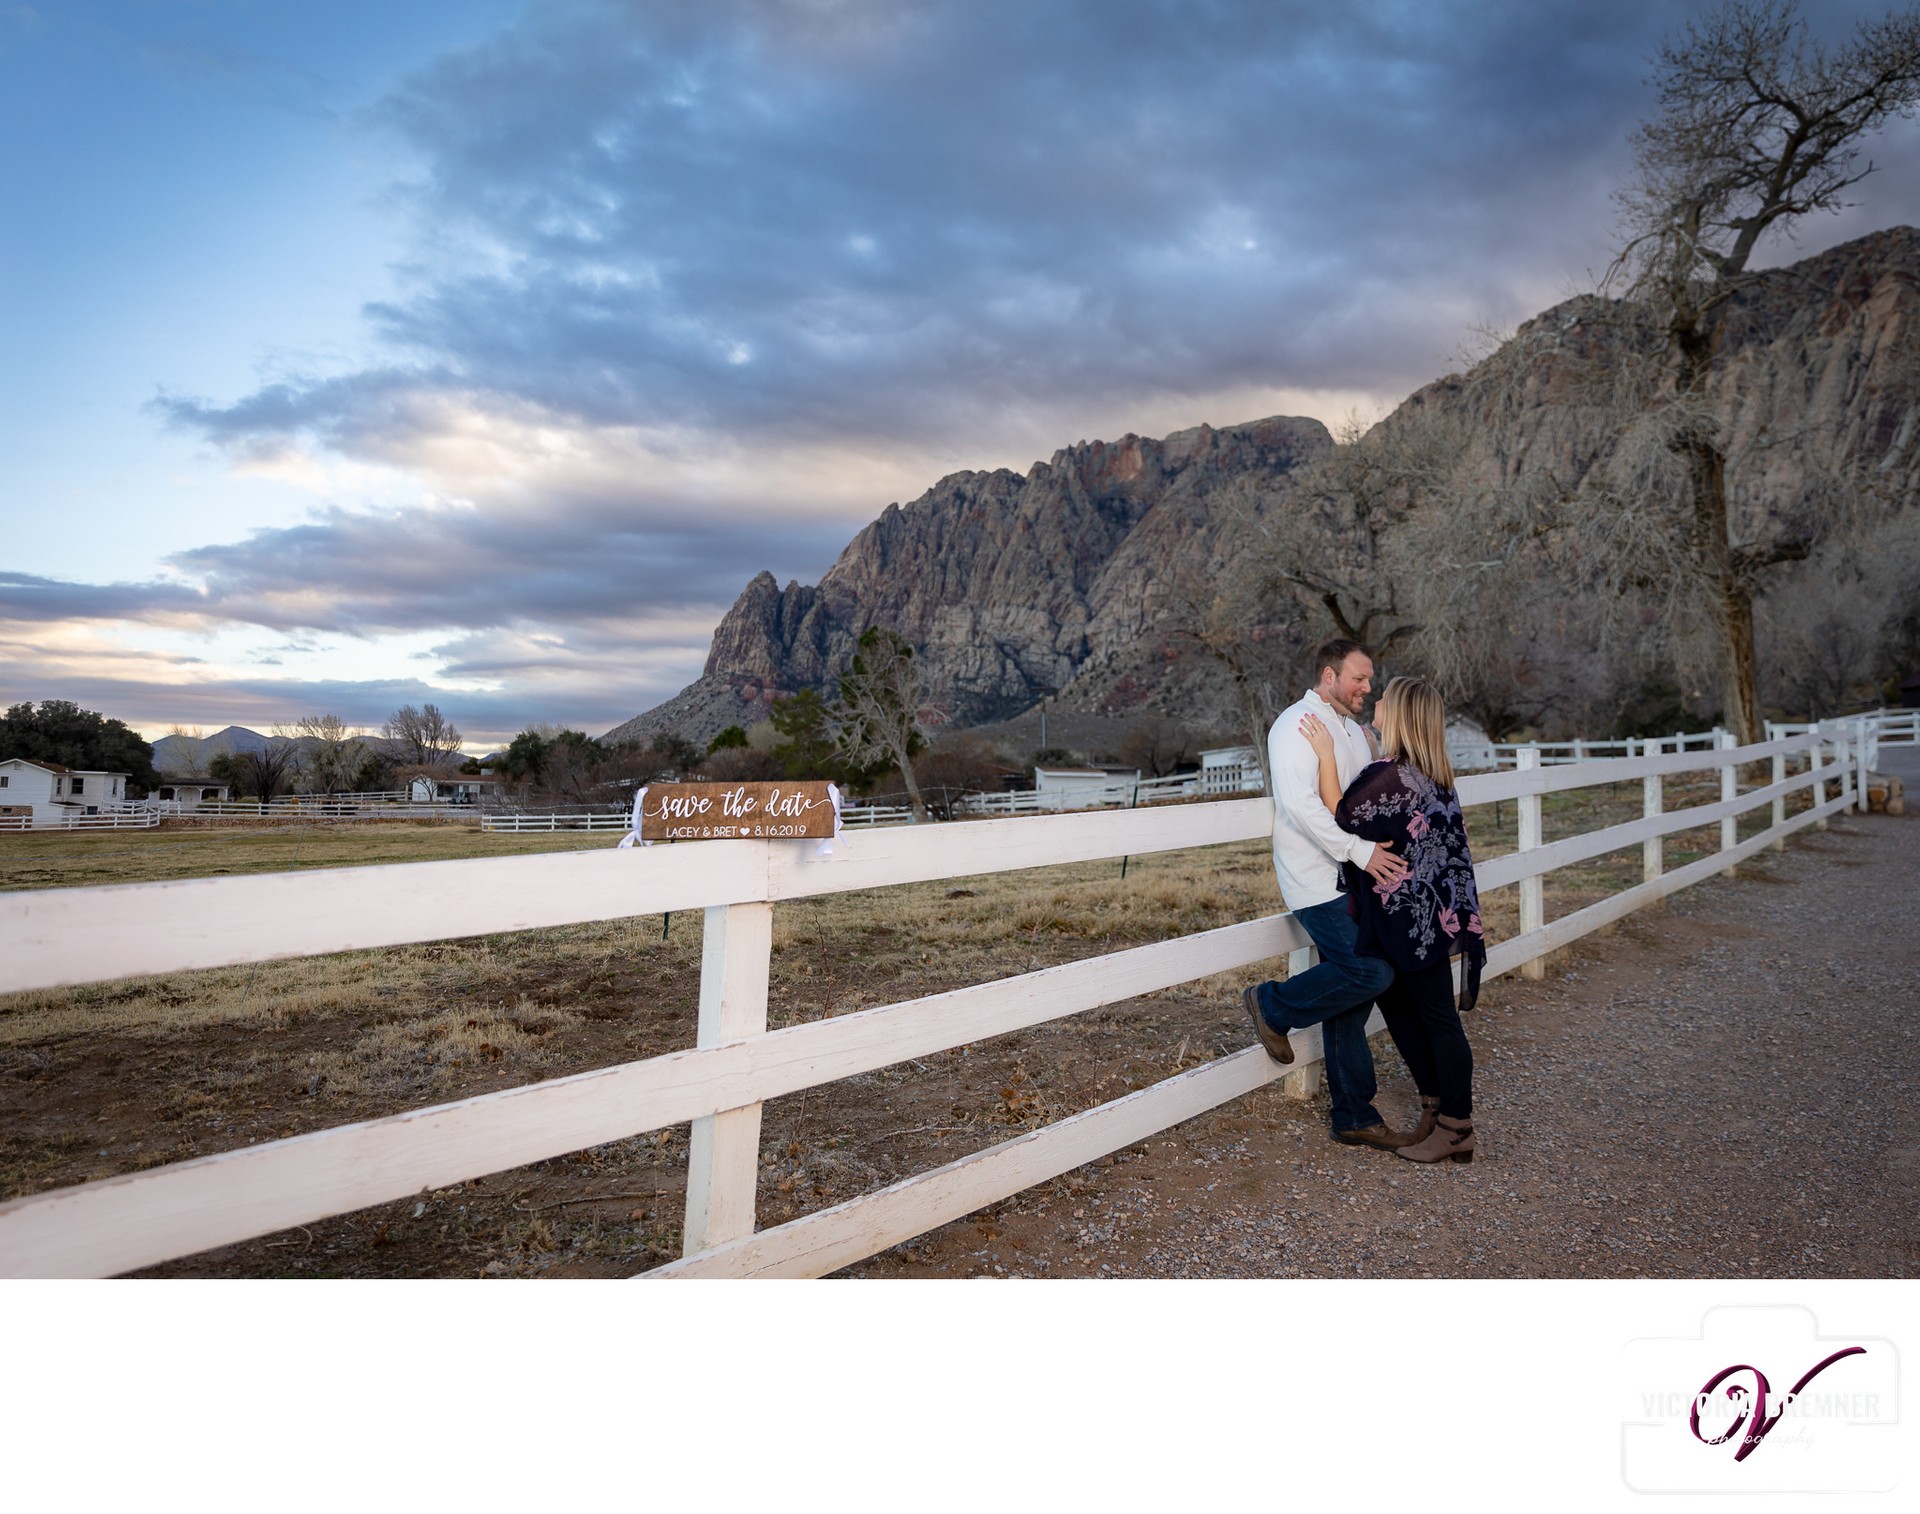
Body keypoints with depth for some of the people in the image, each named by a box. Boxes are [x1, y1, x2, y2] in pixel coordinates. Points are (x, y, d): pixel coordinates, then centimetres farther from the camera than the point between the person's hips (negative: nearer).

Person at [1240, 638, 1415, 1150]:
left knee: (1349, 993, 10)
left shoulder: (1352, 730, 21)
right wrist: (1360, 850, -25)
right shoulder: (1297, 724, -9)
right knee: (1371, 971, -20)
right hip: (1317, 881, -9)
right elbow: (1300, 803, -22)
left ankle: (1354, 1118, 17)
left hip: (1351, 879, 9)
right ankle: (1274, 1006, 2)